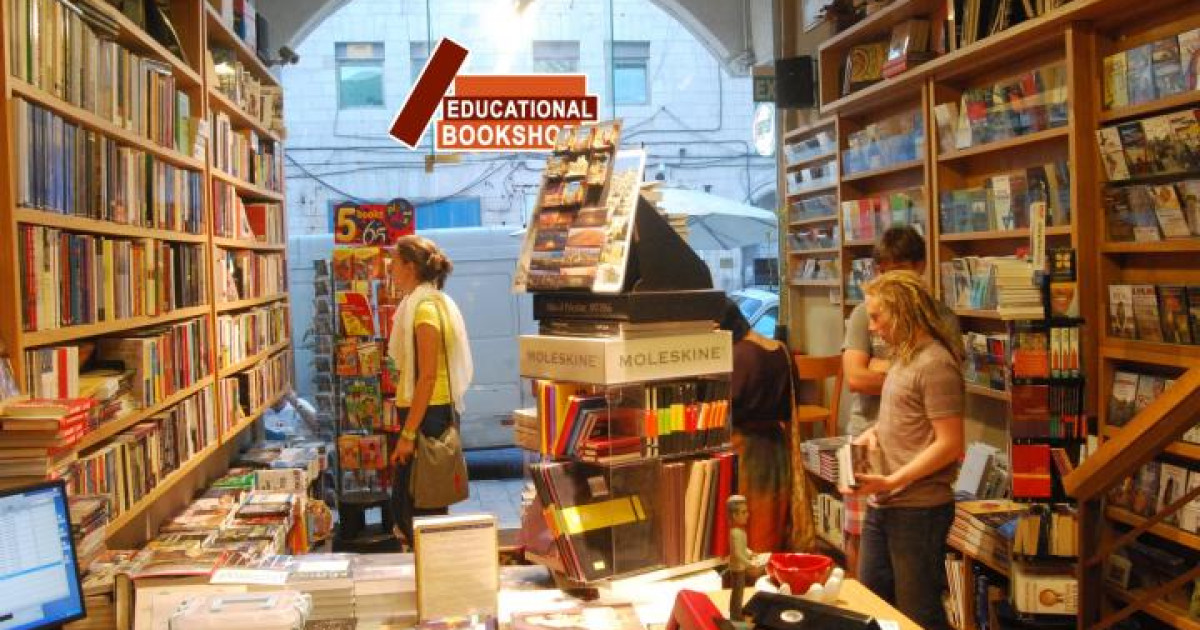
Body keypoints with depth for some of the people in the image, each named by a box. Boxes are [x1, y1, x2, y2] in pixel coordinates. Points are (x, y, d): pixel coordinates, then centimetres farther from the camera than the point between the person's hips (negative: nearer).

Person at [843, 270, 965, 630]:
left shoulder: (935, 364, -17)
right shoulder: (904, 356, 10)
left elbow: (949, 445, -20)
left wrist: (891, 481, -22)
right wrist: (875, 431, 4)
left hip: (918, 509, -9)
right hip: (883, 506, 9)